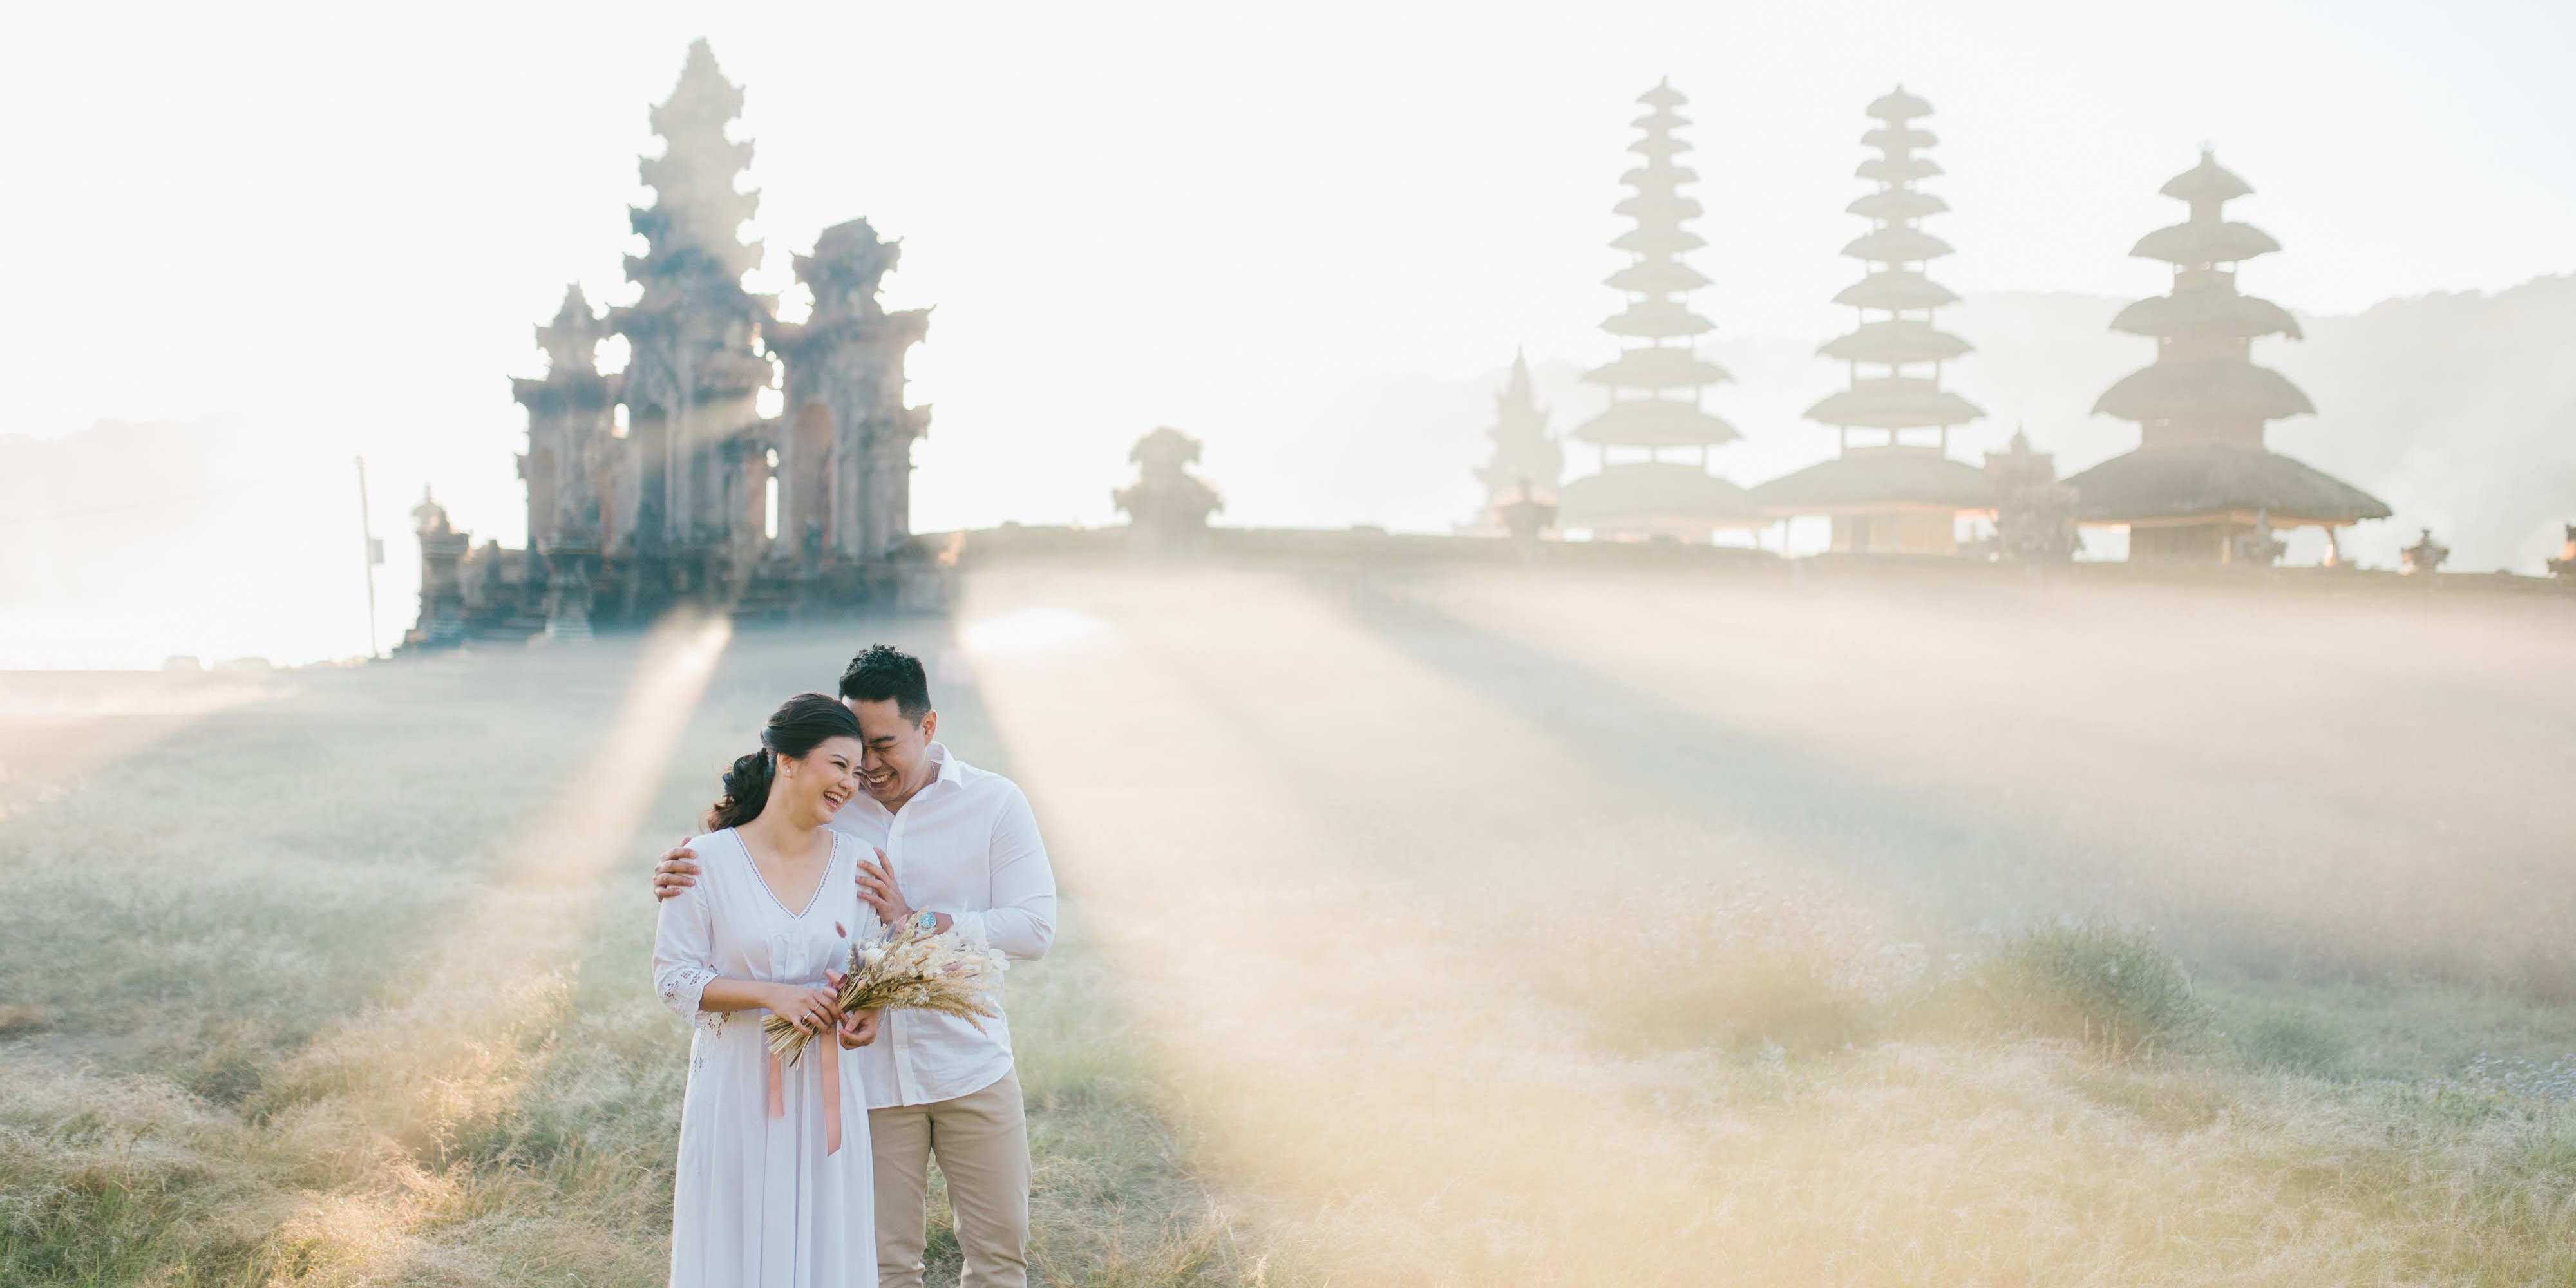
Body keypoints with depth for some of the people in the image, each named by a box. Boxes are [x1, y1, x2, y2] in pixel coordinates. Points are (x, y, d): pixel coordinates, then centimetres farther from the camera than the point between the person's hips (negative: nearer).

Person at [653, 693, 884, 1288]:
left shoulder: (854, 864, 3)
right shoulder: (710, 860, -7)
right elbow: (674, 976, -7)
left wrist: (871, 1009, -10)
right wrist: (772, 996, -18)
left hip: (825, 1088, 3)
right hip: (738, 1087, -3)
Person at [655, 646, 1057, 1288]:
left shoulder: (993, 802, -2)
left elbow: (1035, 927, -7)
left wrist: (916, 921, -16)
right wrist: (680, 877, -17)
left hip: (972, 1068, -1)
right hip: (869, 1074, 1)